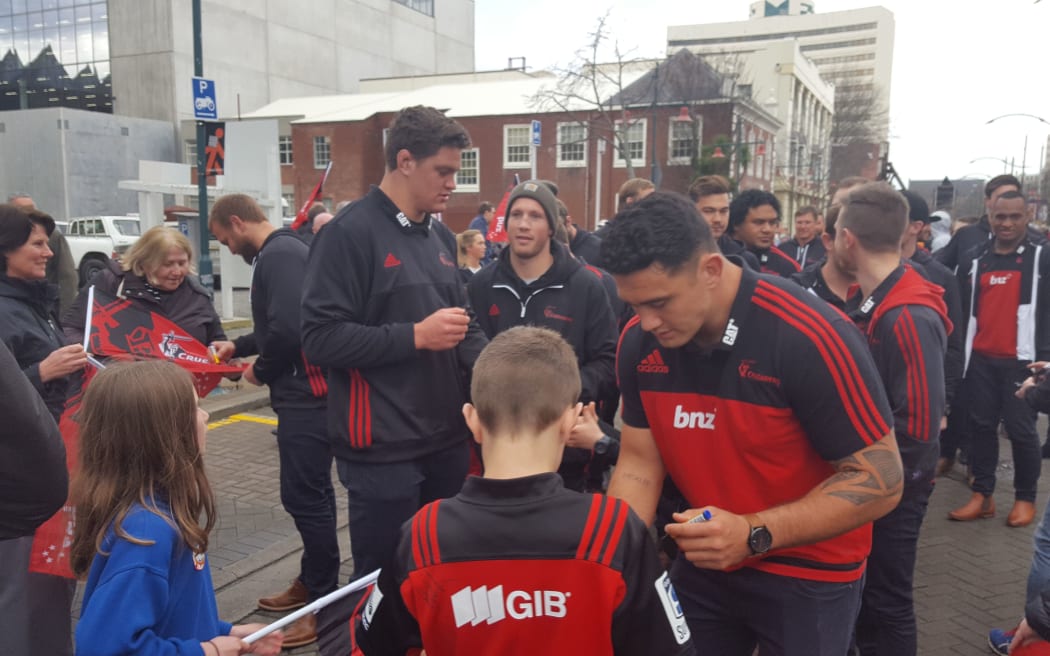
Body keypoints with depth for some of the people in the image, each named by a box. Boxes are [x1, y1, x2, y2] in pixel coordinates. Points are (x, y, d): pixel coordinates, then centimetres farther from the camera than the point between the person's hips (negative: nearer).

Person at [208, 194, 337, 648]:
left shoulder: (278, 255, -15)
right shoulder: (285, 250, 17)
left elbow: (288, 328, -27)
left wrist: (260, 371, -11)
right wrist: (239, 347, 18)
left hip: (305, 393, -11)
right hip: (304, 390, 11)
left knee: (304, 496, -4)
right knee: (308, 493, 18)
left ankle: (326, 604, 6)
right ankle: (311, 582, 32)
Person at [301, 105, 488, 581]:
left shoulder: (441, 237, 12)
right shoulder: (351, 232, -13)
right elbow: (320, 338, -19)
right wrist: (416, 336, -22)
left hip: (447, 441, 8)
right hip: (384, 450, -7)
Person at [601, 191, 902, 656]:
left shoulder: (810, 337, -28)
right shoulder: (639, 343, -11)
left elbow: (881, 480, -22)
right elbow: (639, 464, -3)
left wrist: (754, 534, -31)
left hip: (806, 575, -4)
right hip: (704, 562, 5)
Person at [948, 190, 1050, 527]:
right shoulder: (974, 260, 9)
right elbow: (962, 309, 12)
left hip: (1021, 360, -3)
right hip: (980, 359, 3)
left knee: (1021, 429, 2)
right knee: (981, 425, 8)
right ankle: (982, 495, 17)